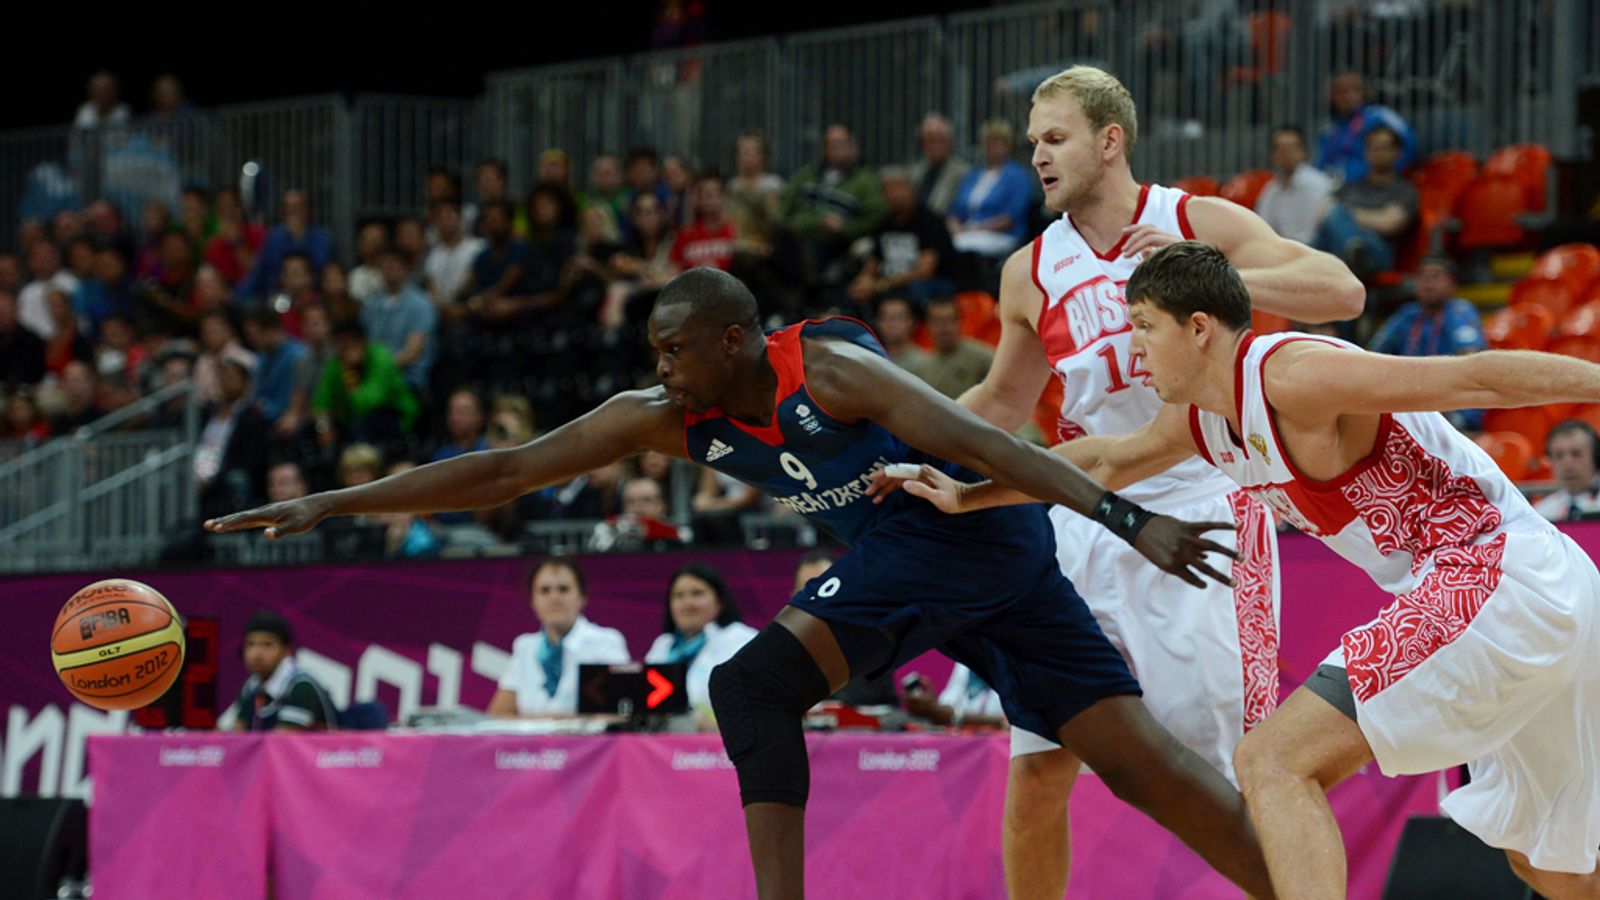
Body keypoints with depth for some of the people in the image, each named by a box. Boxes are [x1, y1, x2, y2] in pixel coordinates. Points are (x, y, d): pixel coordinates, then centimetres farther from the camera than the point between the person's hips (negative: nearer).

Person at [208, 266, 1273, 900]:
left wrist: (1127, 520, -34)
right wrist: (334, 503, -2)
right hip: (896, 551, 7)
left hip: (986, 539, -7)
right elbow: (511, 469, 0)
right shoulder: (671, 420, -1)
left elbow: (978, 441, -26)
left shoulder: (826, 368, -21)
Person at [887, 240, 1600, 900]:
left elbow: (1478, 376, -18)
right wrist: (967, 498, 40)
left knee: (1273, 762, -13)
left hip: (1495, 580, -10)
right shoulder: (1201, 417, 15)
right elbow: (1105, 460, 35)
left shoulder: (1293, 375, -13)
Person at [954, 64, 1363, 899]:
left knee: (1243, 770, -8)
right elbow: (1001, 404, 24)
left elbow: (1342, 292, -12)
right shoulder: (1030, 273, 9)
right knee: (1036, 771, -1)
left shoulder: (1198, 225, -2)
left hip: (1202, 513, -4)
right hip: (1086, 526, 4)